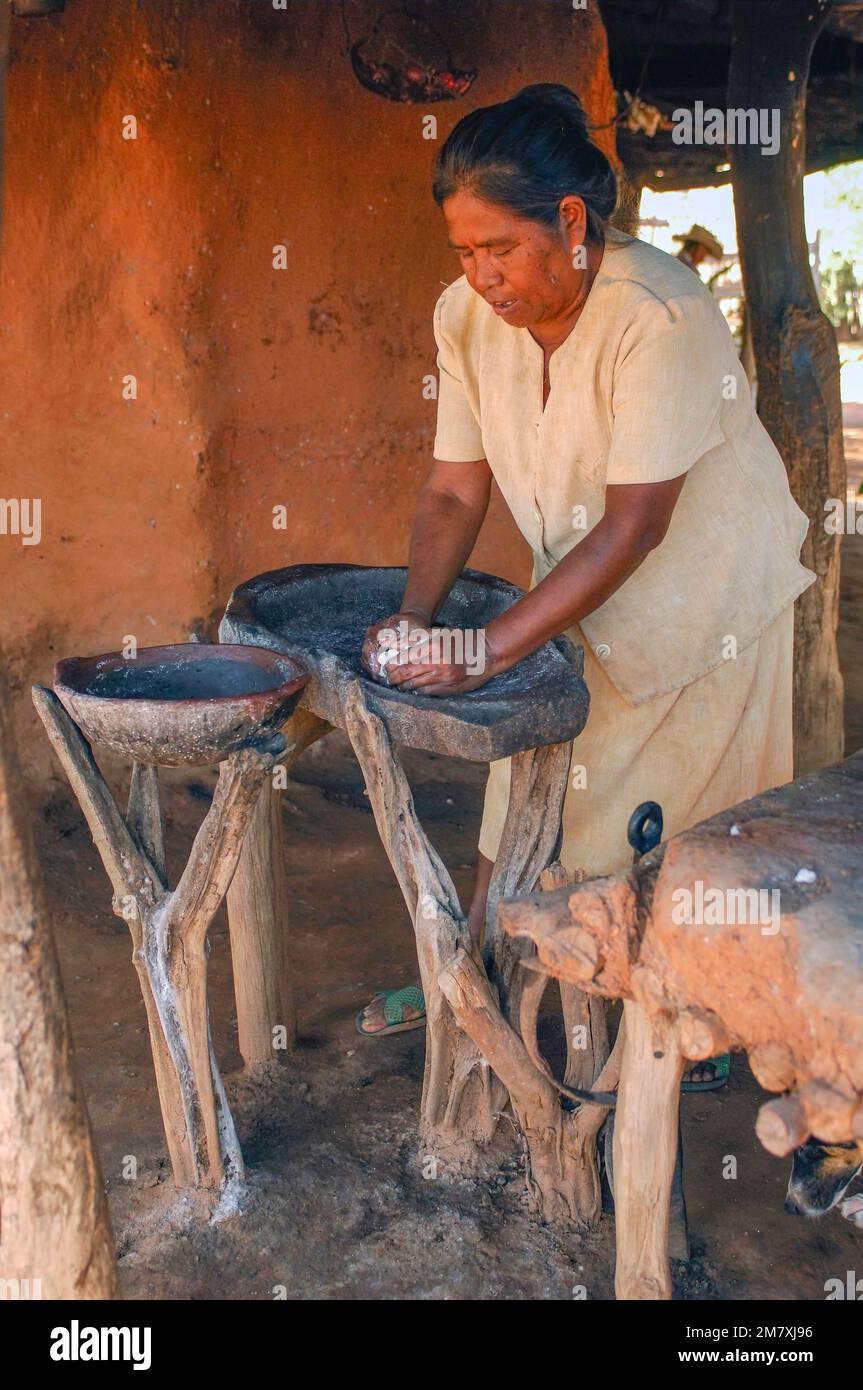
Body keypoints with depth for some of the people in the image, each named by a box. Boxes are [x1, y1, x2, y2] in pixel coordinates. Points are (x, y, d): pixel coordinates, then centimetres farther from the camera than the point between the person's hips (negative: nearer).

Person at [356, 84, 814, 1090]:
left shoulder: (660, 317, -30)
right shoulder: (467, 313, -11)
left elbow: (635, 526, -31)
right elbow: (455, 488, -6)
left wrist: (491, 649, -33)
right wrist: (414, 616, -21)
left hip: (704, 585, -5)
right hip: (577, 587, 5)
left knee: (688, 820, 5)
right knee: (522, 776, 11)